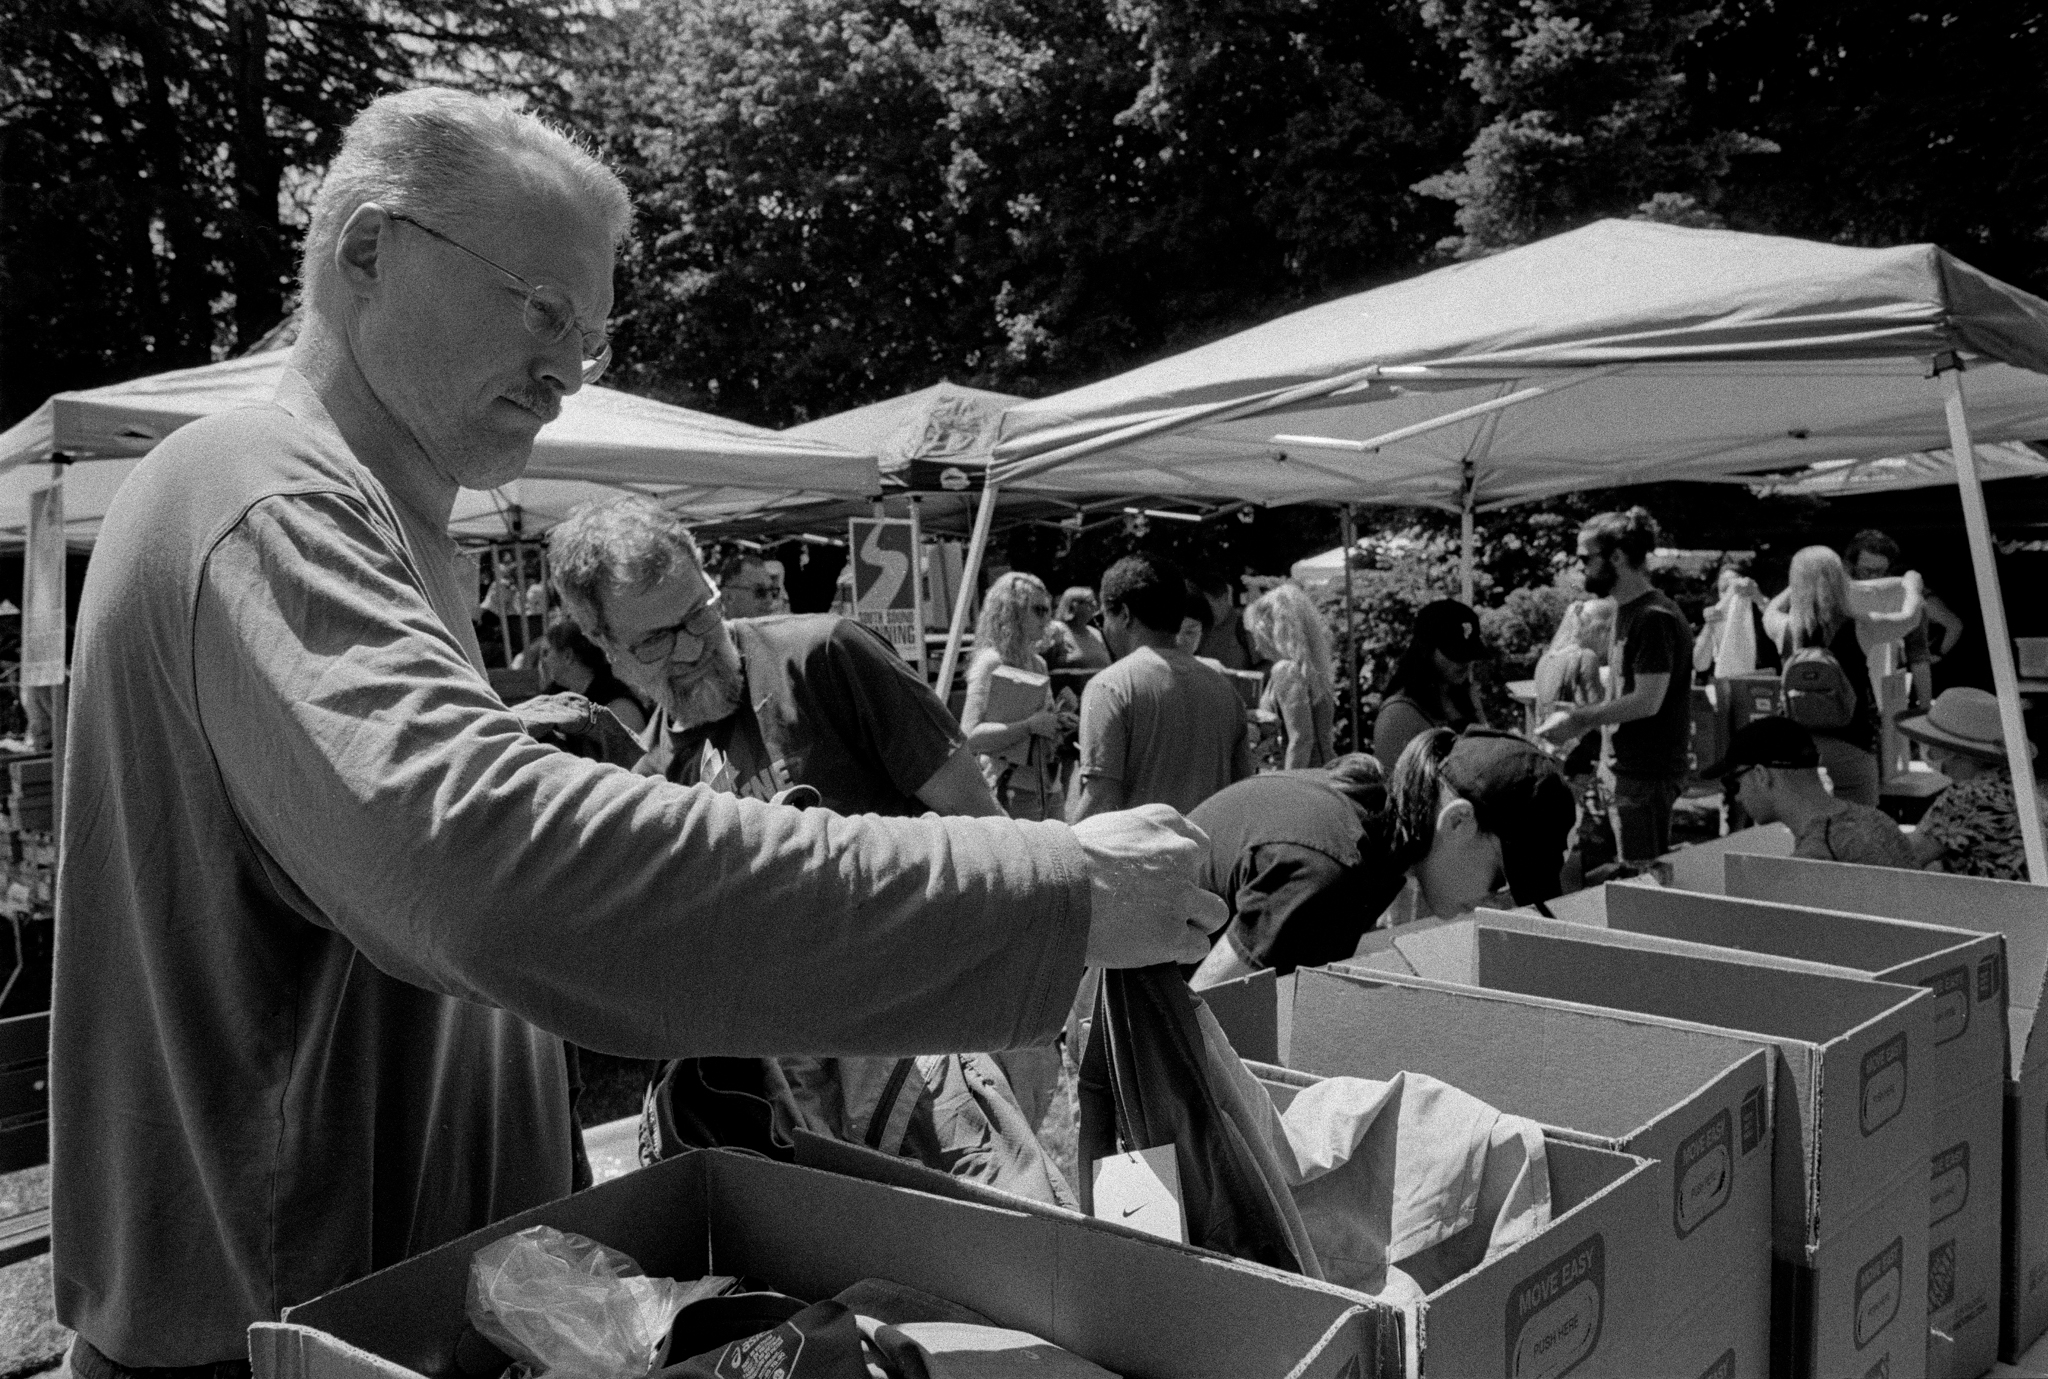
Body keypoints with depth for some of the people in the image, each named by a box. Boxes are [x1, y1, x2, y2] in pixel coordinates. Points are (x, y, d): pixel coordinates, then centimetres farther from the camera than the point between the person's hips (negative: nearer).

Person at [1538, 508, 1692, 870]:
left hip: (1651, 770, -9)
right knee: (1649, 872, 16)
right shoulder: (1627, 612, 14)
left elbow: (1647, 701, -21)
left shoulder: (1655, 618, -17)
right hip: (1633, 767, 9)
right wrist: (1579, 718, 4)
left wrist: (1579, 718, -15)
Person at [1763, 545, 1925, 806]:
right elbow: (1910, 617, 10)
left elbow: (1770, 611, 22)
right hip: (1850, 744, -3)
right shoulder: (1858, 628, -10)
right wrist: (1912, 586, 30)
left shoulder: (1786, 630, -4)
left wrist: (1802, 580, 34)